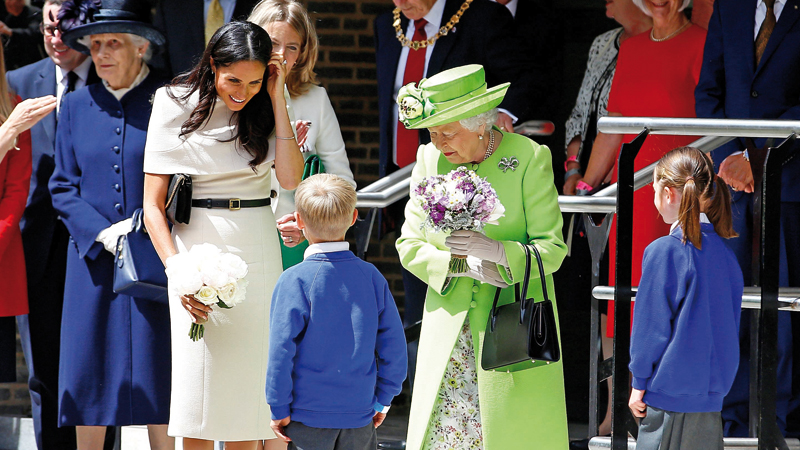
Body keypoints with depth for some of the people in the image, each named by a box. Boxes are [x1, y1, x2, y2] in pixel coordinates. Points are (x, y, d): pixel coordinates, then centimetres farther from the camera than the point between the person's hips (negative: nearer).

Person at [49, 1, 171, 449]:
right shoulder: (77, 106, 9)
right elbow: (63, 188, 7)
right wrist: (103, 233, -8)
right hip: (93, 260, 3)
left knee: (157, 377, -3)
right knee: (88, 377, 2)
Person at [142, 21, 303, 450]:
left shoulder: (264, 108, 5)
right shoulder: (176, 105, -4)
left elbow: (291, 179, -11)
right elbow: (153, 206, -5)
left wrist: (276, 99, -10)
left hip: (257, 249, 2)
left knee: (249, 377, 2)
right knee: (198, 379, -6)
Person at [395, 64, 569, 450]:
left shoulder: (530, 158, -8)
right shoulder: (430, 159, 2)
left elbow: (551, 249, -8)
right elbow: (409, 244, 4)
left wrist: (495, 251, -27)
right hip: (449, 327, 3)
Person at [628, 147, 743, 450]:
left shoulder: (663, 251, -14)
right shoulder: (723, 251, 5)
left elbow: (650, 324, -10)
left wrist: (639, 383, -1)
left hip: (670, 391, -6)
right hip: (712, 392, 6)